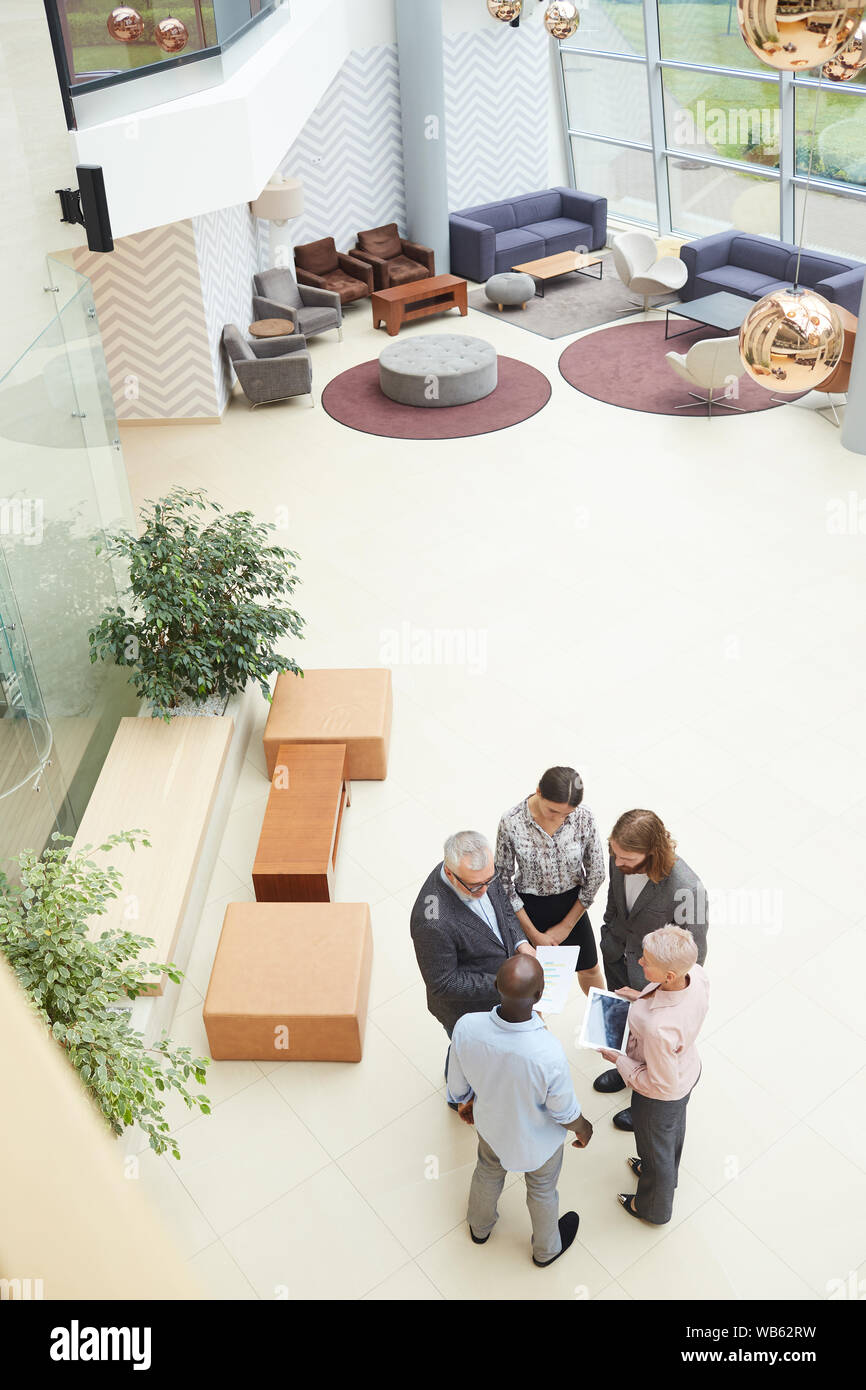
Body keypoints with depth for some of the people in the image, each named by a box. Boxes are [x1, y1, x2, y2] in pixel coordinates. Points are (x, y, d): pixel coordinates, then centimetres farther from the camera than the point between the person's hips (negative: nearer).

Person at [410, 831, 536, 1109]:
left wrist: (519, 941, -14)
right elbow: (443, 983, -31)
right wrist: (500, 985, -31)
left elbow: (502, 902, 0)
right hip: (466, 1008, -6)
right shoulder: (433, 923, -44)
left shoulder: (481, 871, -22)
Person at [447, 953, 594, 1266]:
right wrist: (584, 1129, 1)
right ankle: (546, 1250, 59)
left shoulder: (466, 1028, -35)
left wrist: (467, 1103, 10)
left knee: (488, 1172, 35)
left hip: (490, 1125, 3)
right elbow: (564, 1111, -22)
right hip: (539, 1140, -2)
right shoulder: (549, 1053, -44)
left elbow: (457, 1087, -14)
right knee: (542, 1191, 30)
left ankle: (480, 1227, 64)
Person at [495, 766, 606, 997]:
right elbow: (504, 881, -14)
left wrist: (567, 925, -5)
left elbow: (596, 874, -8)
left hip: (572, 905, 2)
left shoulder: (584, 817, -21)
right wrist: (534, 934, -10)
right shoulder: (512, 823, -26)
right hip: (529, 907, -2)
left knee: (589, 969, 22)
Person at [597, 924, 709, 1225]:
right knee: (674, 1131, 36)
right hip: (689, 1068, 6)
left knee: (656, 1150, 26)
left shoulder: (659, 1028, -48)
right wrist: (643, 997, -8)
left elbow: (661, 1083, -30)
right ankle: (666, 1175, 68)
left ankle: (654, 1208, 57)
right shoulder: (696, 974, -28)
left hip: (660, 1098, -6)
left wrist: (618, 1059, -19)